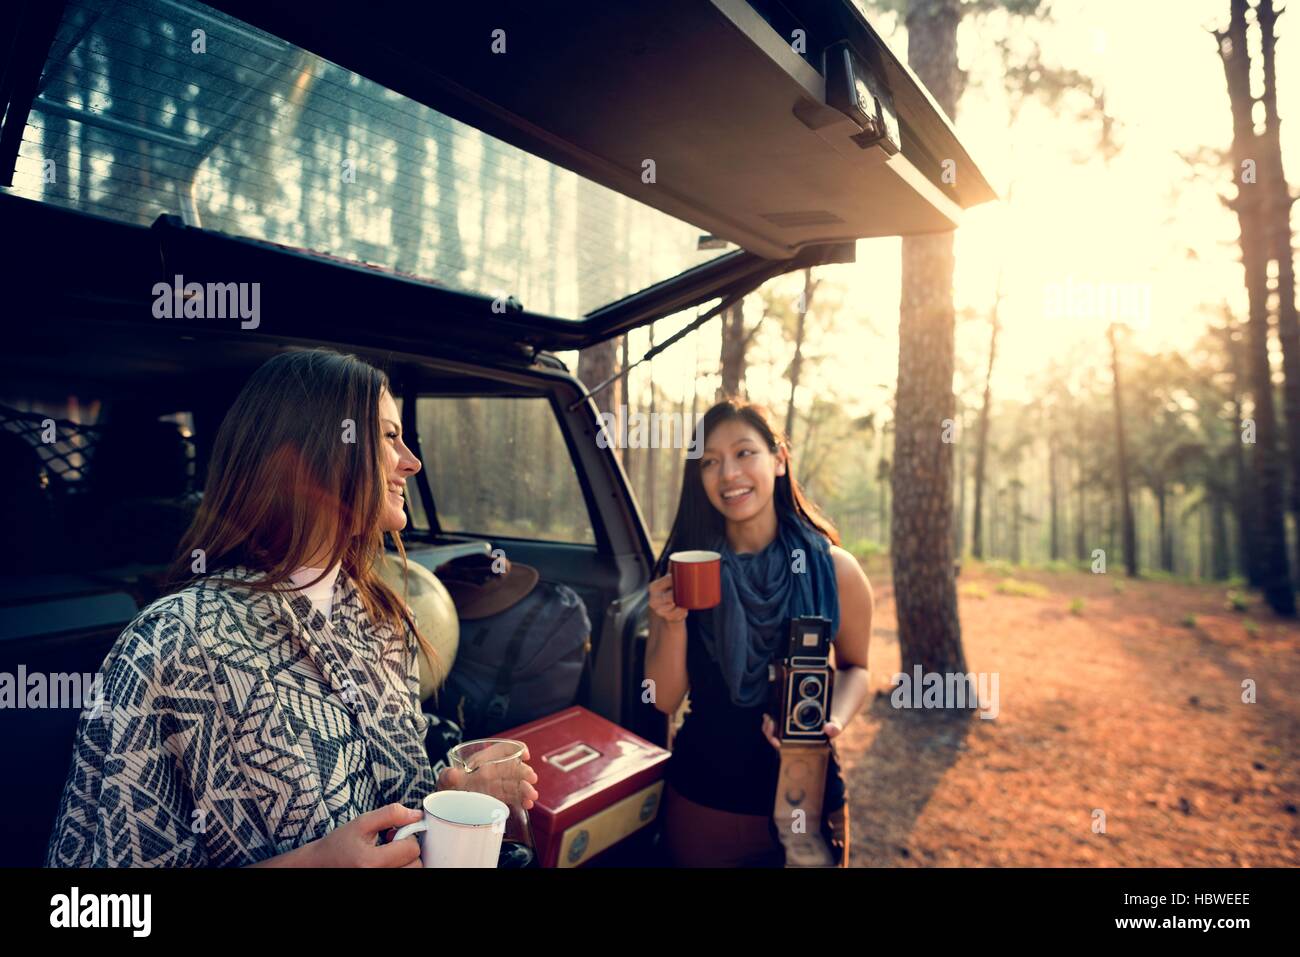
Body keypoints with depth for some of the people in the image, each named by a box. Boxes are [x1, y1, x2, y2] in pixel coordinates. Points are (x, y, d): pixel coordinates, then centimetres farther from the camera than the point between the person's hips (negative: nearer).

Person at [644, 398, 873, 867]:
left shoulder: (834, 569, -12)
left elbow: (854, 666, 4)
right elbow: (665, 700, -6)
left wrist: (833, 720, -15)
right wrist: (674, 621, -22)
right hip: (698, 801, 1)